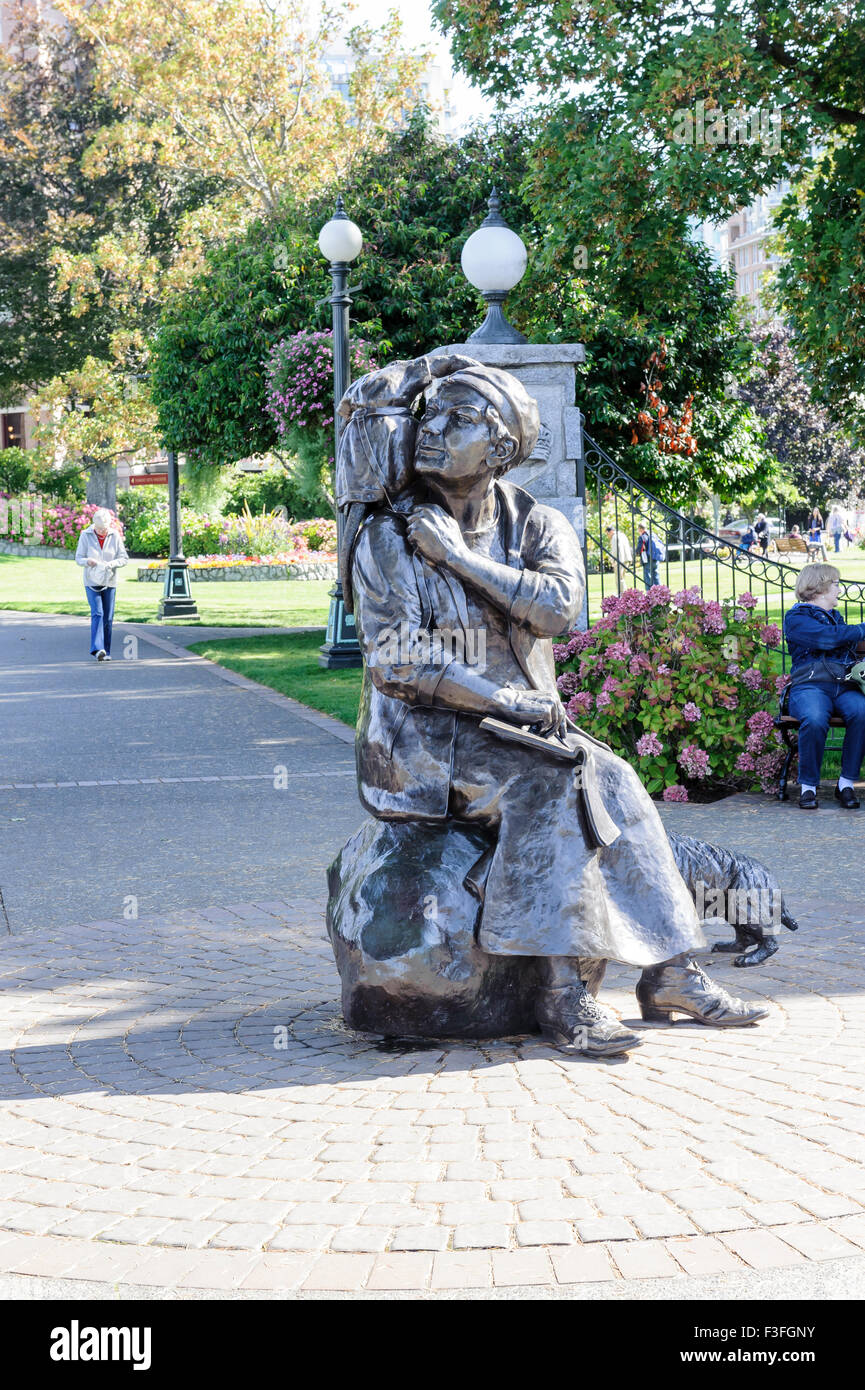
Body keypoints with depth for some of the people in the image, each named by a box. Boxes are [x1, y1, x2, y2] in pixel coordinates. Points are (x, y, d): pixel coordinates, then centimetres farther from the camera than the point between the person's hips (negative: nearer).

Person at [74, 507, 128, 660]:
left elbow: (124, 558, 2)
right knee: (97, 613, -17)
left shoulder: (115, 536, -1)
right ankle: (97, 649, -24)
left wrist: (112, 564, -17)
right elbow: (78, 558, 0)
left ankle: (106, 651, 12)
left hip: (109, 582, 2)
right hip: (92, 582, -2)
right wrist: (88, 561, -22)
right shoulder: (86, 535, -3)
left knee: (108, 617, 3)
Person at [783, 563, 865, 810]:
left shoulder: (835, 617, 30)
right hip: (810, 686, -5)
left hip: (844, 686, 5)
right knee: (814, 720, -38)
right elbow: (827, 638, -9)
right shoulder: (797, 618, 7)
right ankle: (808, 785, -18)